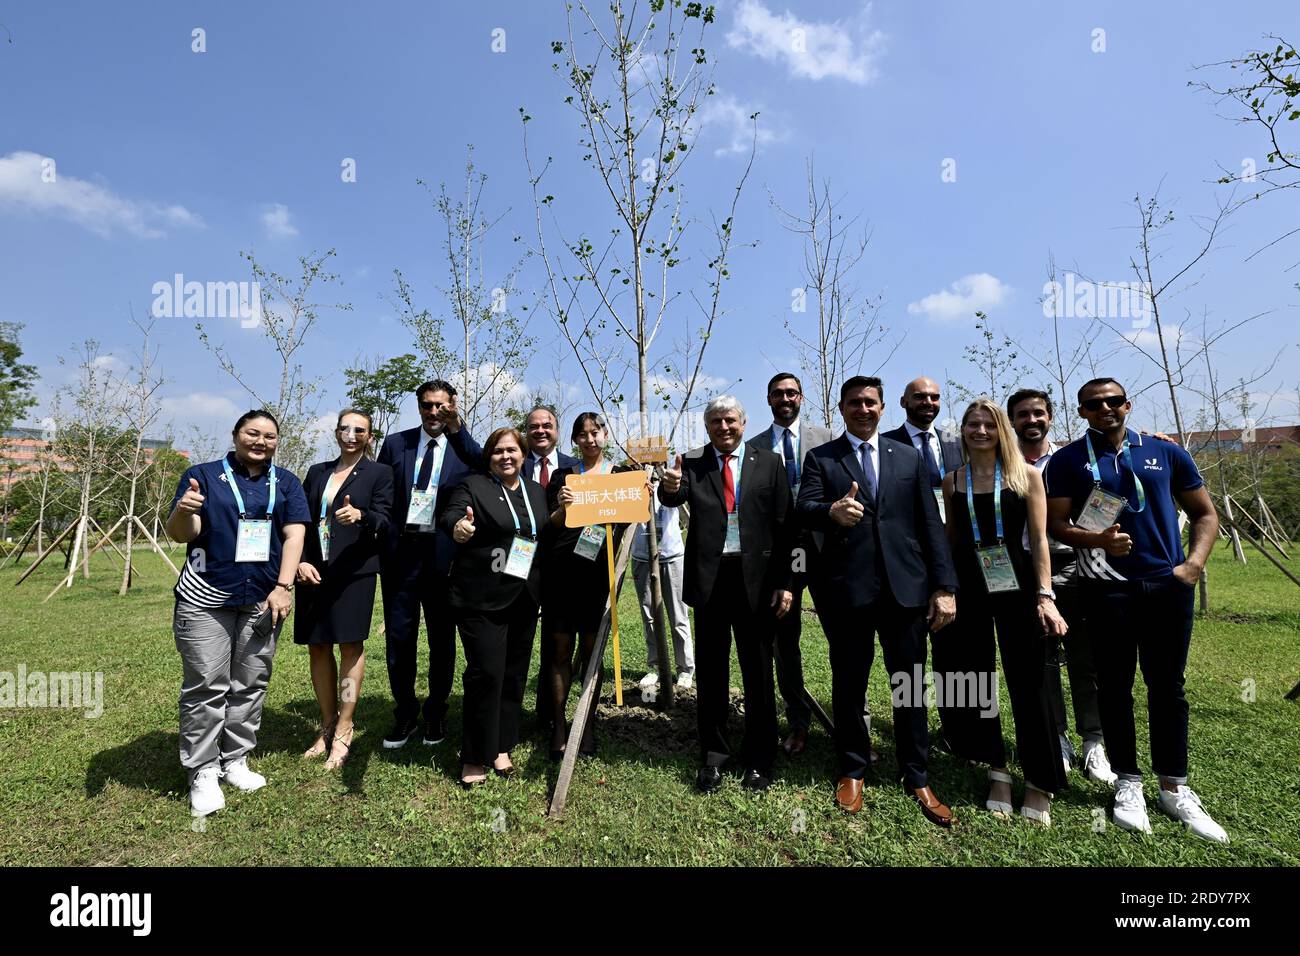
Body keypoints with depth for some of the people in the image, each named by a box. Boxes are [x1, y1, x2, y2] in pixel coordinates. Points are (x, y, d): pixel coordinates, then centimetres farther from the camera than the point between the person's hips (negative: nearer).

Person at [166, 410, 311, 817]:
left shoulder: (286, 483, 9)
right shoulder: (202, 475, 4)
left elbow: (294, 535, 1)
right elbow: (180, 534, -2)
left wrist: (283, 587, -10)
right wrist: (183, 511, -25)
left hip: (263, 601, 3)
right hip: (205, 599, -2)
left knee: (250, 686, 9)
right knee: (206, 686, -1)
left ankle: (236, 761, 22)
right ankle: (203, 772, 10)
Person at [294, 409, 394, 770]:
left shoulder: (378, 474, 3)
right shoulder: (317, 472, 15)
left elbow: (383, 522, -7)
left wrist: (360, 515, -28)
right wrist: (301, 561, -2)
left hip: (354, 572, -4)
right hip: (313, 571, 5)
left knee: (350, 645, -3)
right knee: (317, 646, 8)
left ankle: (343, 730, 5)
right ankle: (327, 726, 21)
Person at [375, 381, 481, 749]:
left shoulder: (464, 447, 1)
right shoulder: (396, 442, 8)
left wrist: (458, 428, -27)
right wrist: (381, 539, 0)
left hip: (442, 553, -2)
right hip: (400, 552, 2)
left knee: (442, 639, 10)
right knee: (398, 638, 8)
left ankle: (436, 715, 27)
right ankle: (405, 715, 26)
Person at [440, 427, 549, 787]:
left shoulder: (537, 492, 14)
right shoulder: (473, 486, -2)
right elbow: (449, 514, -19)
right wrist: (457, 526, -41)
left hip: (523, 599, 5)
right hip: (482, 598, -5)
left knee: (514, 674, 11)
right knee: (486, 673, -6)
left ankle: (500, 748, 26)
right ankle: (474, 758, 10)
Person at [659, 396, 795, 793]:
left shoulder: (769, 463, 3)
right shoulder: (692, 465, 5)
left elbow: (784, 525, 1)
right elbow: (674, 498, -14)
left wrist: (785, 582, -4)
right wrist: (669, 487, -38)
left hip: (757, 579, 0)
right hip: (710, 579, 1)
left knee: (758, 672, 10)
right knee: (710, 672, 11)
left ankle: (759, 760, 26)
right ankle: (713, 757, 26)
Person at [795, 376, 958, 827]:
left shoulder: (908, 456, 11)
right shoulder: (819, 458, 4)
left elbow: (930, 524, 8)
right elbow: (804, 509, -11)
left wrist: (945, 586, 1)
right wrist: (832, 511, -35)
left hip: (905, 586, 2)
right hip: (846, 588, -2)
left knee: (910, 683, 9)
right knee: (849, 683, 11)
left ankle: (916, 778, 26)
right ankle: (853, 770, 29)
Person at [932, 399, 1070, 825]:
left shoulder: (1026, 475, 1)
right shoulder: (952, 481, 8)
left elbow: (1039, 538, -2)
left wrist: (1045, 596, -10)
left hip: (1017, 587, -2)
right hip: (968, 589, 3)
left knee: (1029, 685, 3)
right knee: (970, 682, 7)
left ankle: (1039, 785, 20)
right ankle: (996, 770, 27)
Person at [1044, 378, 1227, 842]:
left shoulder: (1166, 452, 8)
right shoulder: (1067, 460, 1)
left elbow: (1205, 512, 11)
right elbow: (1055, 524, -2)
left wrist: (1194, 562, -4)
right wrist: (1098, 539, -21)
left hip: (1169, 584, 2)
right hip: (1107, 589, -2)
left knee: (1167, 686, 10)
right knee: (1115, 686, 6)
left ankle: (1174, 787, 24)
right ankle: (1129, 783, 21)